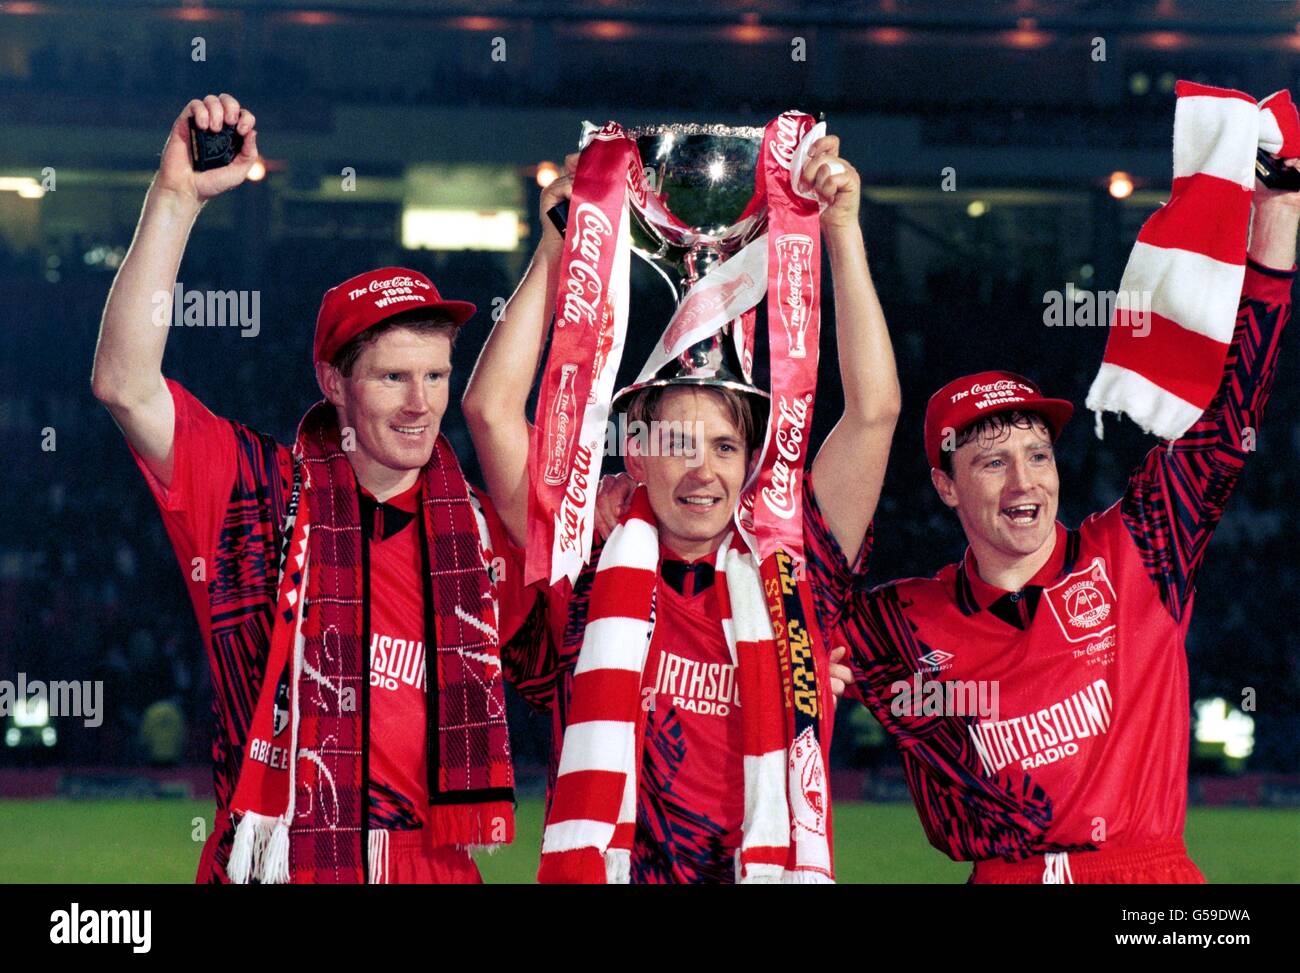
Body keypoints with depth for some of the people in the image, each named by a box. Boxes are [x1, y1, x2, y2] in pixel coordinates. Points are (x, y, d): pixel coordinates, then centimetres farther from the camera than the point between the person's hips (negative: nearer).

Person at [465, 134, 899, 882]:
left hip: (771, 870, 1)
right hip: (605, 870, -1)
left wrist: (843, 230, 7)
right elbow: (493, 409, 6)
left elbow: (875, 411, 8)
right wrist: (558, 244, 6)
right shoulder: (587, 571, 10)